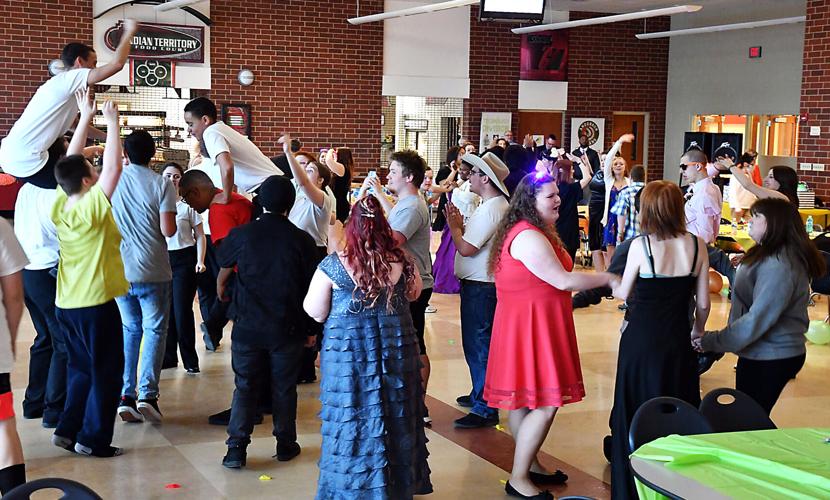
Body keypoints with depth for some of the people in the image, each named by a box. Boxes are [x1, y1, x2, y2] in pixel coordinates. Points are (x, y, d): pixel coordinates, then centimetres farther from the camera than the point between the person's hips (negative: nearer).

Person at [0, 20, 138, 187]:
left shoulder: (63, 86, 20)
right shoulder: (69, 78, -10)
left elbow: (76, 125, 33)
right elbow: (117, 64, -17)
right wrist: (128, 33, -3)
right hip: (25, 161, -10)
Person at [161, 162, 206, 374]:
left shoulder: (188, 205, -2)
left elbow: (200, 236, 2)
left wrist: (200, 261, -10)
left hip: (184, 259, -3)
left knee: (182, 311, -5)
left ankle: (190, 360, 4)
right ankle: (169, 357, 17)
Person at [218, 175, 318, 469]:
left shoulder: (241, 235, -4)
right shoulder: (302, 240, -8)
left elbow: (222, 277, 11)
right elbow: (312, 287, -4)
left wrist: (223, 301, 32)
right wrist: (311, 328, 7)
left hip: (247, 326, 1)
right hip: (288, 329, 0)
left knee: (245, 387, 8)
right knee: (284, 388, 12)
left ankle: (236, 447, 1)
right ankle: (285, 444, 21)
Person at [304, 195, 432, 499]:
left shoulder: (333, 265, -14)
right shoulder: (402, 260, -6)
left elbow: (315, 312, -8)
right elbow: (414, 294, 12)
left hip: (349, 355, -3)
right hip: (398, 349, 3)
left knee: (353, 420, 11)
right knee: (396, 417, 18)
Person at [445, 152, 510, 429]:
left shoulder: (492, 209, -21)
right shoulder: (492, 205, 13)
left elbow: (466, 248, -22)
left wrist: (454, 226, -6)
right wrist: (460, 225, 4)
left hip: (481, 287, -11)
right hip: (477, 284, 11)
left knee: (479, 345, -5)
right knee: (475, 342, 21)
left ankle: (485, 409, 2)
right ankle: (480, 394, 36)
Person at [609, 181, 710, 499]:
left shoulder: (640, 245, -12)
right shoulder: (697, 245, -5)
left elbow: (624, 293, -1)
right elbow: (703, 303, 1)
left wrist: (612, 284, 22)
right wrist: (698, 331, 20)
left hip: (641, 339, -2)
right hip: (678, 341, 2)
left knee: (635, 413, 12)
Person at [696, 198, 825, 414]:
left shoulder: (778, 266, -24)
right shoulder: (768, 255, 9)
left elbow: (758, 319, -27)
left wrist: (712, 341, -23)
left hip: (770, 359, -10)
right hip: (759, 353, 10)